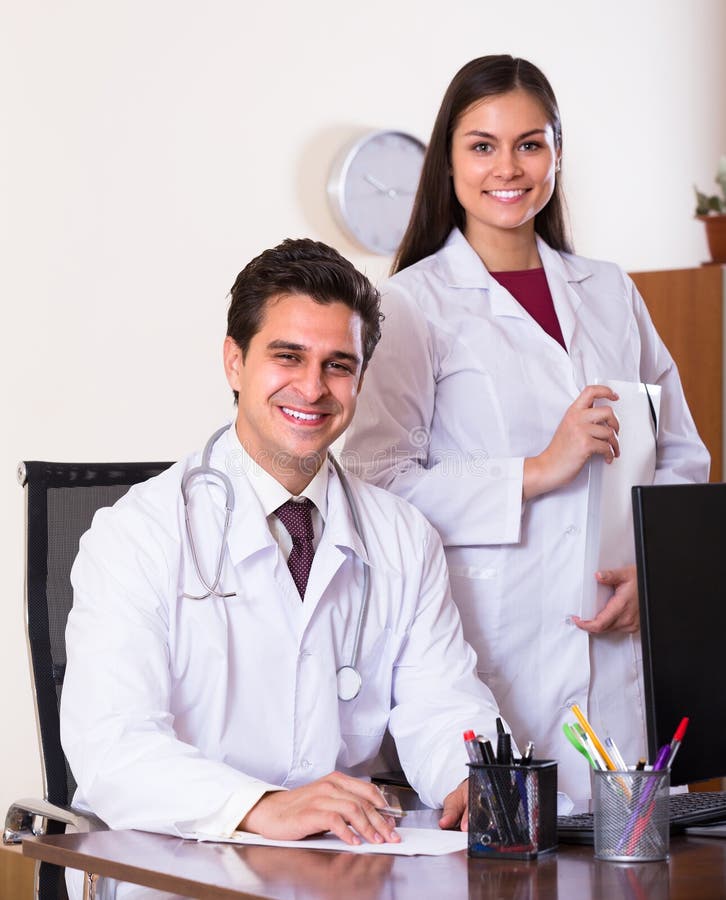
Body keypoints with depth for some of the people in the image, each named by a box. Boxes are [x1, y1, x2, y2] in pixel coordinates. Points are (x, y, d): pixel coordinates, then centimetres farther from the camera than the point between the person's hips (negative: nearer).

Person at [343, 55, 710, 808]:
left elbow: (681, 458, 18)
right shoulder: (416, 303, -1)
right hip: (493, 650, -4)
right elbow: (374, 480, -9)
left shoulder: (612, 294, 14)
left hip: (616, 643, 4)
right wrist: (537, 472, -13)